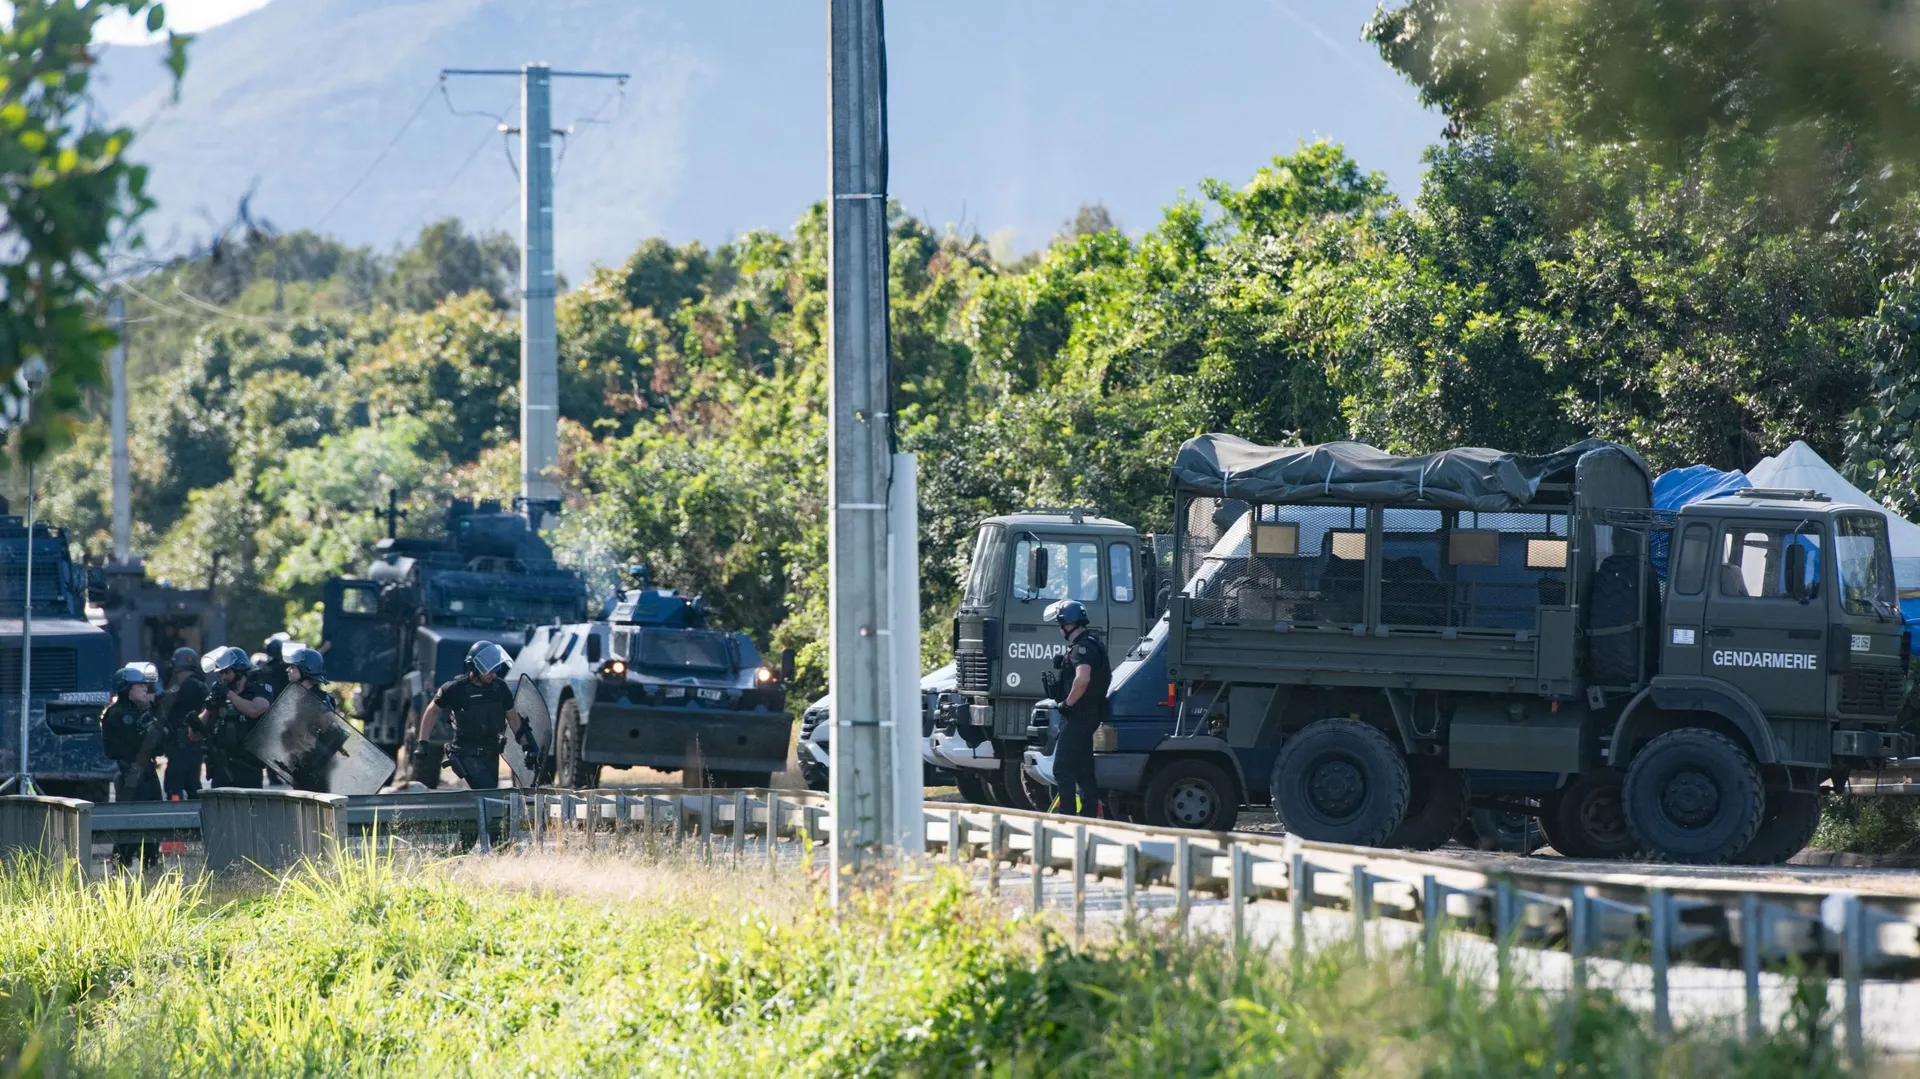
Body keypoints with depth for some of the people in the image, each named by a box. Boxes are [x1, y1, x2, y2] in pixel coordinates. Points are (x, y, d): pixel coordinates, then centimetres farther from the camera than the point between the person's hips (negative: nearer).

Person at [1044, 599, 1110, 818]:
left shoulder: (1082, 647, -18)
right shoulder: (1094, 641, 15)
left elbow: (1082, 679, -36)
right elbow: (1108, 673, 31)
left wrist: (1068, 703, -23)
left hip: (1078, 716, -11)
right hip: (1090, 714, 11)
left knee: (1062, 769, -10)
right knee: (1083, 769, 15)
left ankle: (1067, 816, -14)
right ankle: (1089, 815, 18)